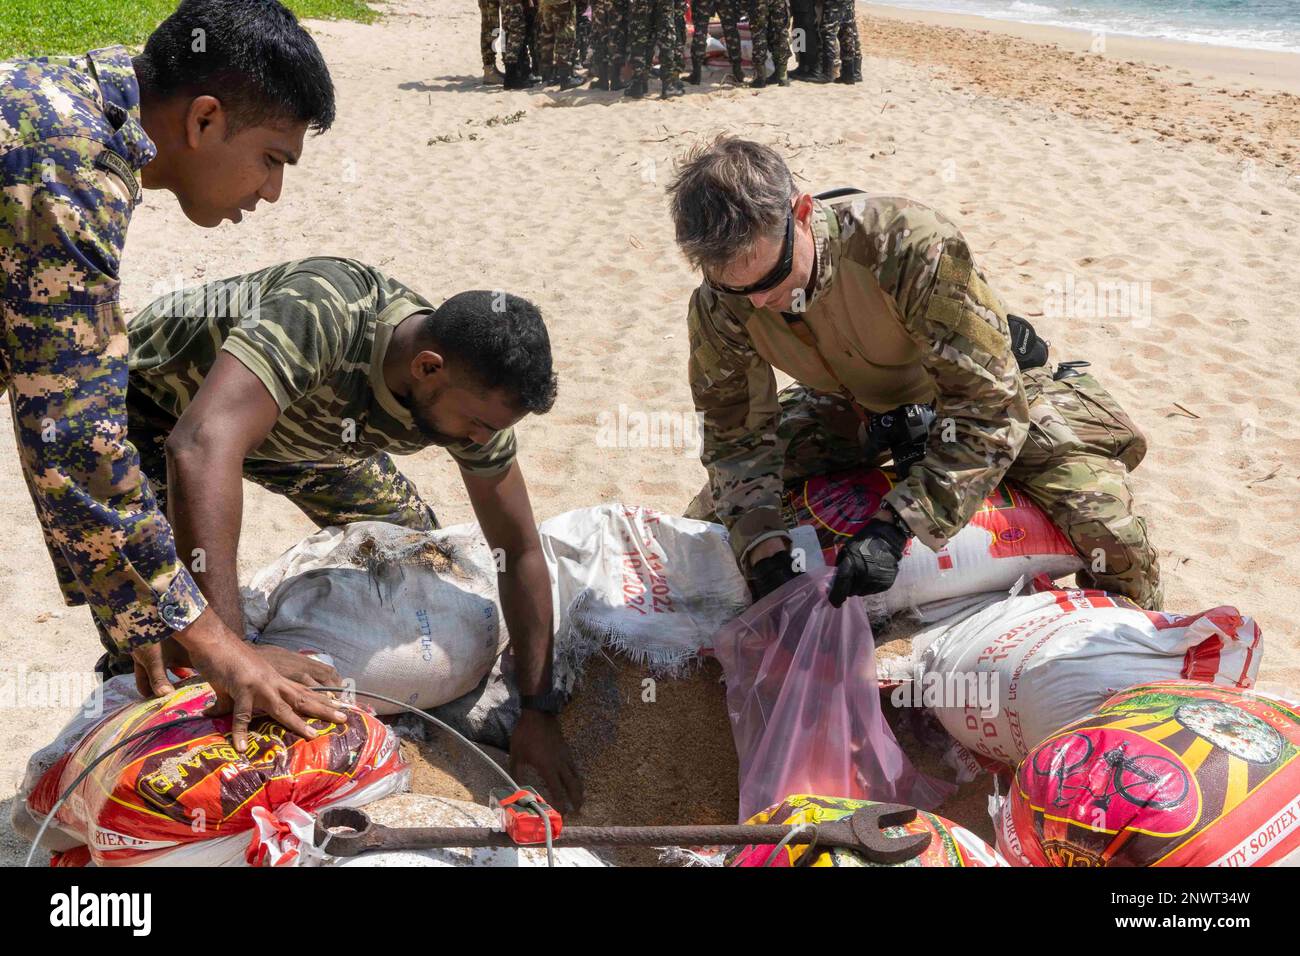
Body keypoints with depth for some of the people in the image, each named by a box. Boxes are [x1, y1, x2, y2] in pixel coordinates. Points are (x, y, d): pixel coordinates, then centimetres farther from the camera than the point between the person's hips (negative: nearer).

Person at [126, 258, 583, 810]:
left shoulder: (472, 392, -22)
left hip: (293, 418, 6)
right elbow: (201, 448, -57)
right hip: (157, 398, -5)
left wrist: (539, 711, -13)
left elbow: (520, 552, -11)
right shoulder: (325, 311, -45)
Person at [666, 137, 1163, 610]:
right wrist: (763, 550, -31)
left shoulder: (908, 243, -39)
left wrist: (892, 526, -44)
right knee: (711, 519, -8)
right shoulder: (718, 306, -25)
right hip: (855, 407, 4)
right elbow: (735, 434, -14)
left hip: (994, 390, -3)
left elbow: (989, 405, -37)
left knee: (1110, 529, -20)